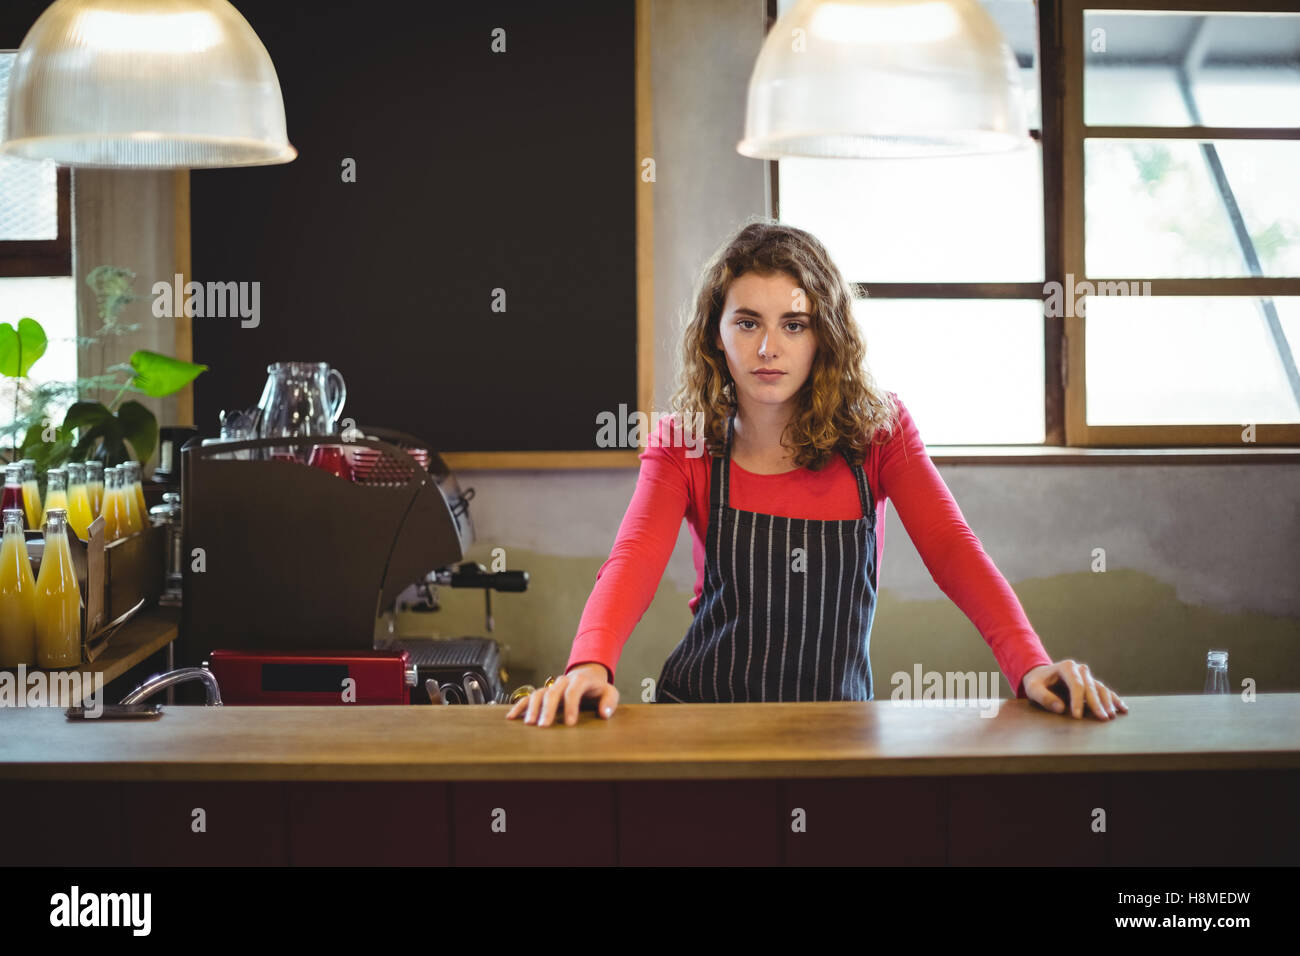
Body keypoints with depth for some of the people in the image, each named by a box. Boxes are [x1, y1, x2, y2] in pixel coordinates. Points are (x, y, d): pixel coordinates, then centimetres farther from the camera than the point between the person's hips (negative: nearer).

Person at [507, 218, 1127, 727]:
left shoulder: (877, 428, 0)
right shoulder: (683, 444, -2)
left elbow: (951, 549, -12)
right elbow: (634, 558, -17)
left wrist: (1029, 665, -29)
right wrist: (589, 665, -39)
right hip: (707, 710, 0)